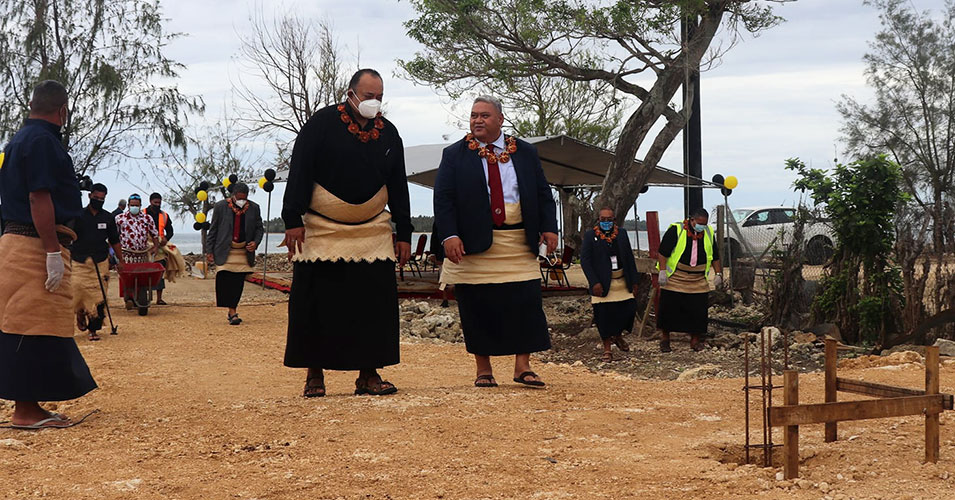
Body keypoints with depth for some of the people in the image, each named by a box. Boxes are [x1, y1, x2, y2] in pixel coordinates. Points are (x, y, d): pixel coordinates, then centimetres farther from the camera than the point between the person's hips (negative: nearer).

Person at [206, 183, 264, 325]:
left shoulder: (254, 208, 3)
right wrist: (210, 251, 0)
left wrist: (255, 242, -7)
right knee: (225, 280, -13)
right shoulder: (221, 207, -2)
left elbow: (259, 228, 12)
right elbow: (213, 230, 3)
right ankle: (232, 312, -12)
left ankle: (232, 311, 14)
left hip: (244, 252, 2)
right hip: (225, 252, -2)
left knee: (238, 283, 3)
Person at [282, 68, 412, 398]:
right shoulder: (322, 123, -5)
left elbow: (399, 186, 12)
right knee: (318, 305, -1)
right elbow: (299, 172, -8)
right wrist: (293, 220, -14)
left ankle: (368, 374, 7)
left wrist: (404, 234, 8)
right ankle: (314, 374, 10)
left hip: (373, 233, 4)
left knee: (375, 305, -1)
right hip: (321, 232, -3)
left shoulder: (389, 133, 8)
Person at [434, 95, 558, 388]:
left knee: (526, 303, -4)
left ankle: (522, 367, 4)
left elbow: (543, 194, 13)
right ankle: (483, 370, 11)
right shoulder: (454, 155, 5)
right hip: (472, 243, -1)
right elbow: (443, 199, -2)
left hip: (518, 243, 2)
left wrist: (549, 228, 0)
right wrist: (450, 235, -14)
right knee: (477, 307, 1)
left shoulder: (525, 153, 12)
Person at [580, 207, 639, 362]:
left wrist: (633, 282, 6)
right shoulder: (590, 236, -2)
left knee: (629, 309, 0)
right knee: (604, 316, -2)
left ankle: (618, 335, 29)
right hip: (602, 284, -3)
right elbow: (585, 260, -7)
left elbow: (630, 259, 11)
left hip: (623, 283, 3)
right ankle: (607, 349, 12)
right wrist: (594, 283, -15)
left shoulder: (622, 234, 9)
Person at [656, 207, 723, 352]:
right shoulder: (676, 231, -11)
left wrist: (718, 274, 10)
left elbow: (715, 257, 15)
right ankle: (665, 337, 16)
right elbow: (663, 252, -10)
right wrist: (662, 271, -14)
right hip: (674, 279, -3)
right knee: (669, 308, 1)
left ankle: (695, 339, 14)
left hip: (698, 281, 3)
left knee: (698, 310, 2)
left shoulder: (708, 233, 4)